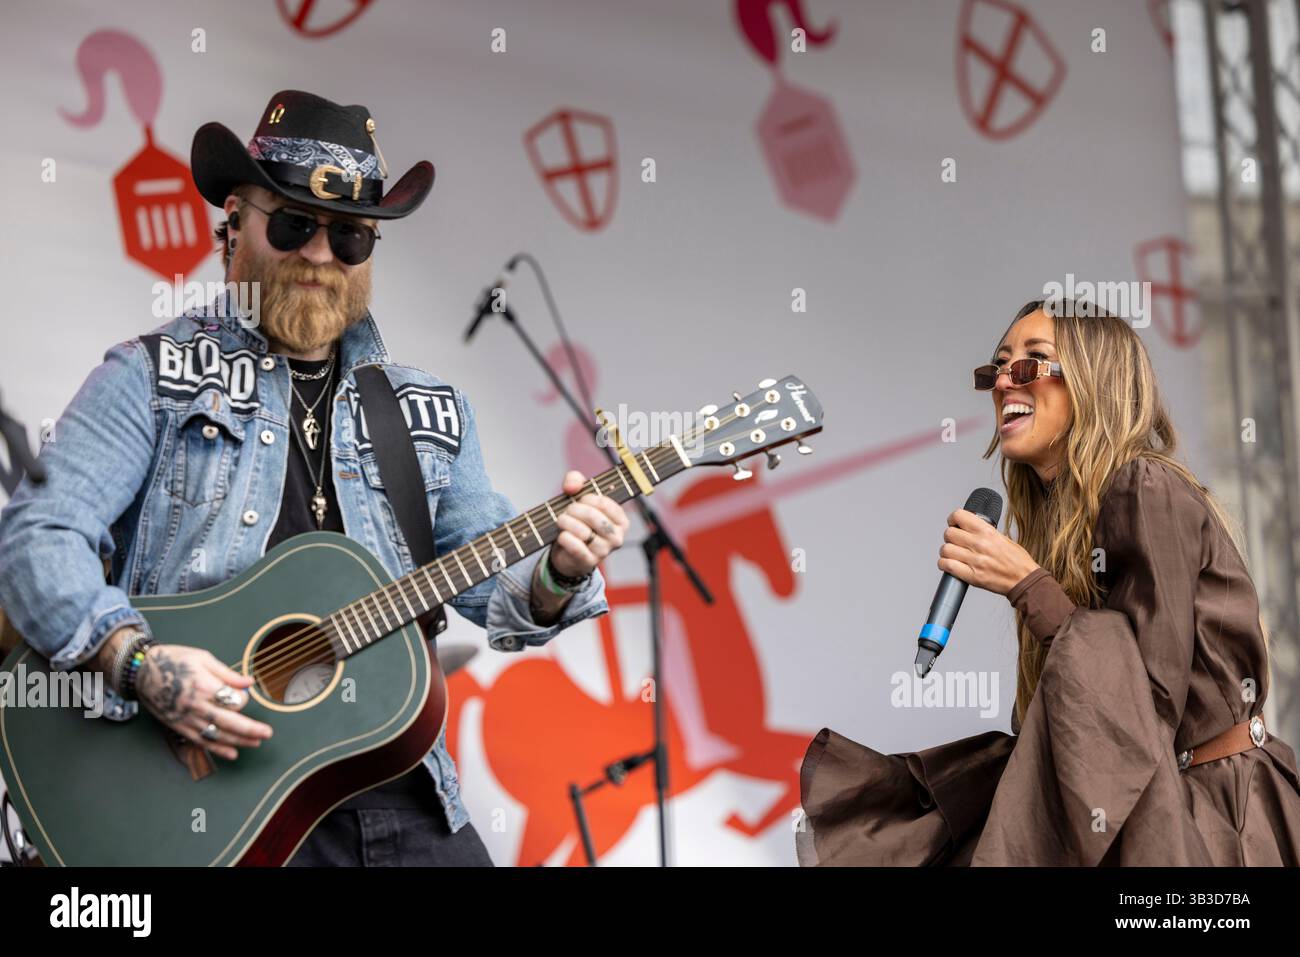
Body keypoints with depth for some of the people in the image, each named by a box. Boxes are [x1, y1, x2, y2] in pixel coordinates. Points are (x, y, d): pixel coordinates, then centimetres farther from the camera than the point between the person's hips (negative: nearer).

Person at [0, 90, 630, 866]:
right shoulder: (155, 379, 4)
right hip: (208, 781, -4)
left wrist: (559, 574, -9)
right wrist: (137, 662, -22)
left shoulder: (432, 414, 17)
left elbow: (494, 582, 14)